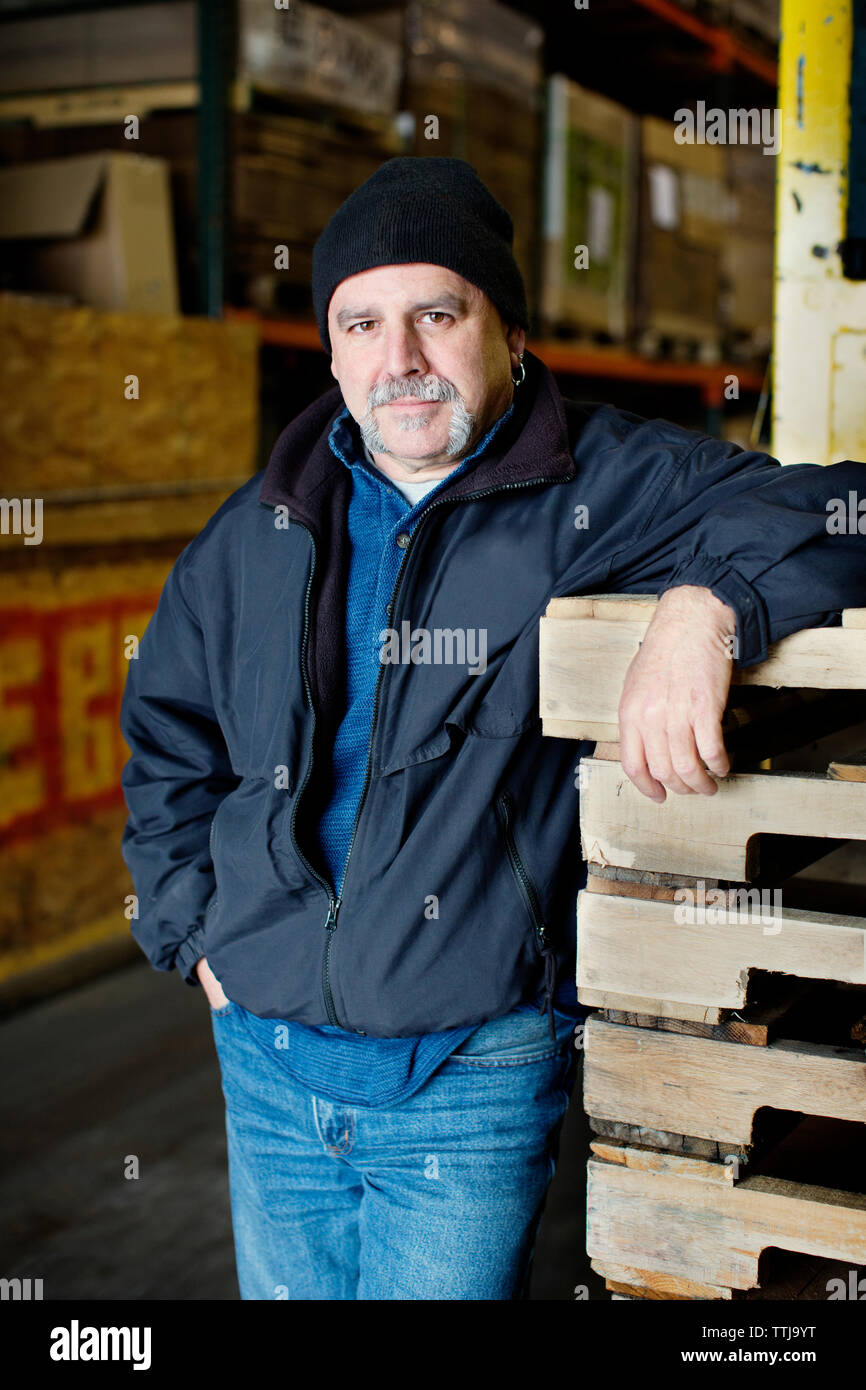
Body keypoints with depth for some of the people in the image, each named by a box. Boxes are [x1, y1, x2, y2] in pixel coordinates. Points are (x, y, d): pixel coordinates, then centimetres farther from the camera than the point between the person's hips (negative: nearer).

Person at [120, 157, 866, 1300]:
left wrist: (703, 609, -33)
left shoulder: (606, 488, -7)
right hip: (267, 1056, 5)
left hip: (475, 1071, -4)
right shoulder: (263, 528, 6)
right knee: (287, 1291, 19)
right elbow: (166, 730, 17)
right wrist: (196, 929, 9)